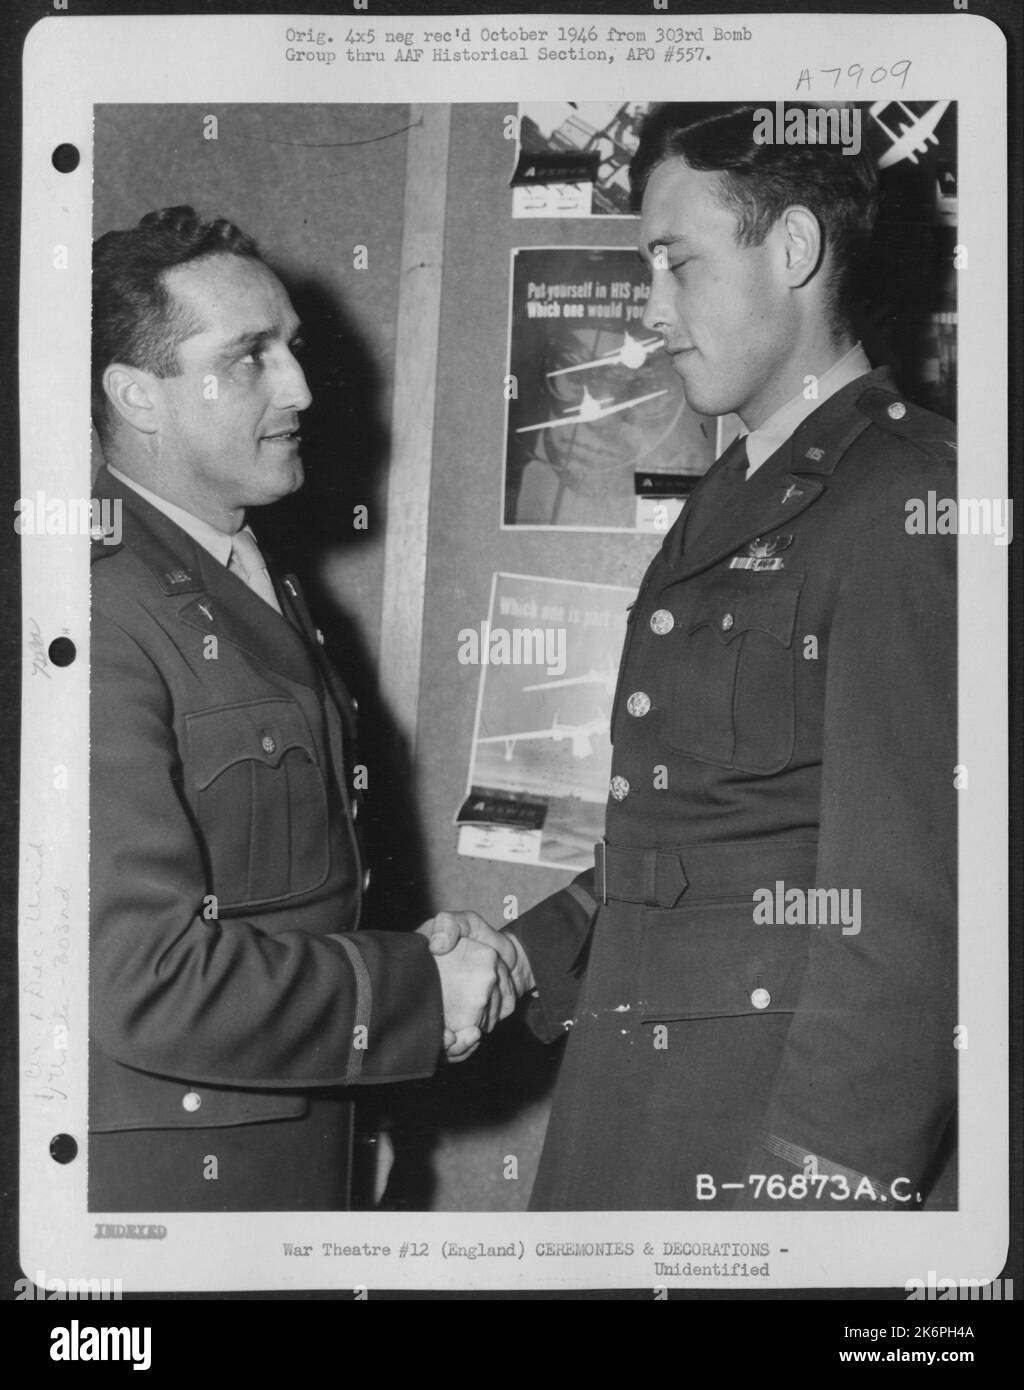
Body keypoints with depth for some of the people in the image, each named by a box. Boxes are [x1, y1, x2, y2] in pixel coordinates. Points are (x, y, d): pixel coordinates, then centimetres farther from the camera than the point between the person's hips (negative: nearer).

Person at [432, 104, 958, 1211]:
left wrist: (819, 1179, -20)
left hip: (803, 1124, -7)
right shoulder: (726, 505, 14)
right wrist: (533, 953, 7)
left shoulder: (906, 505, -14)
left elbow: (900, 907, -19)